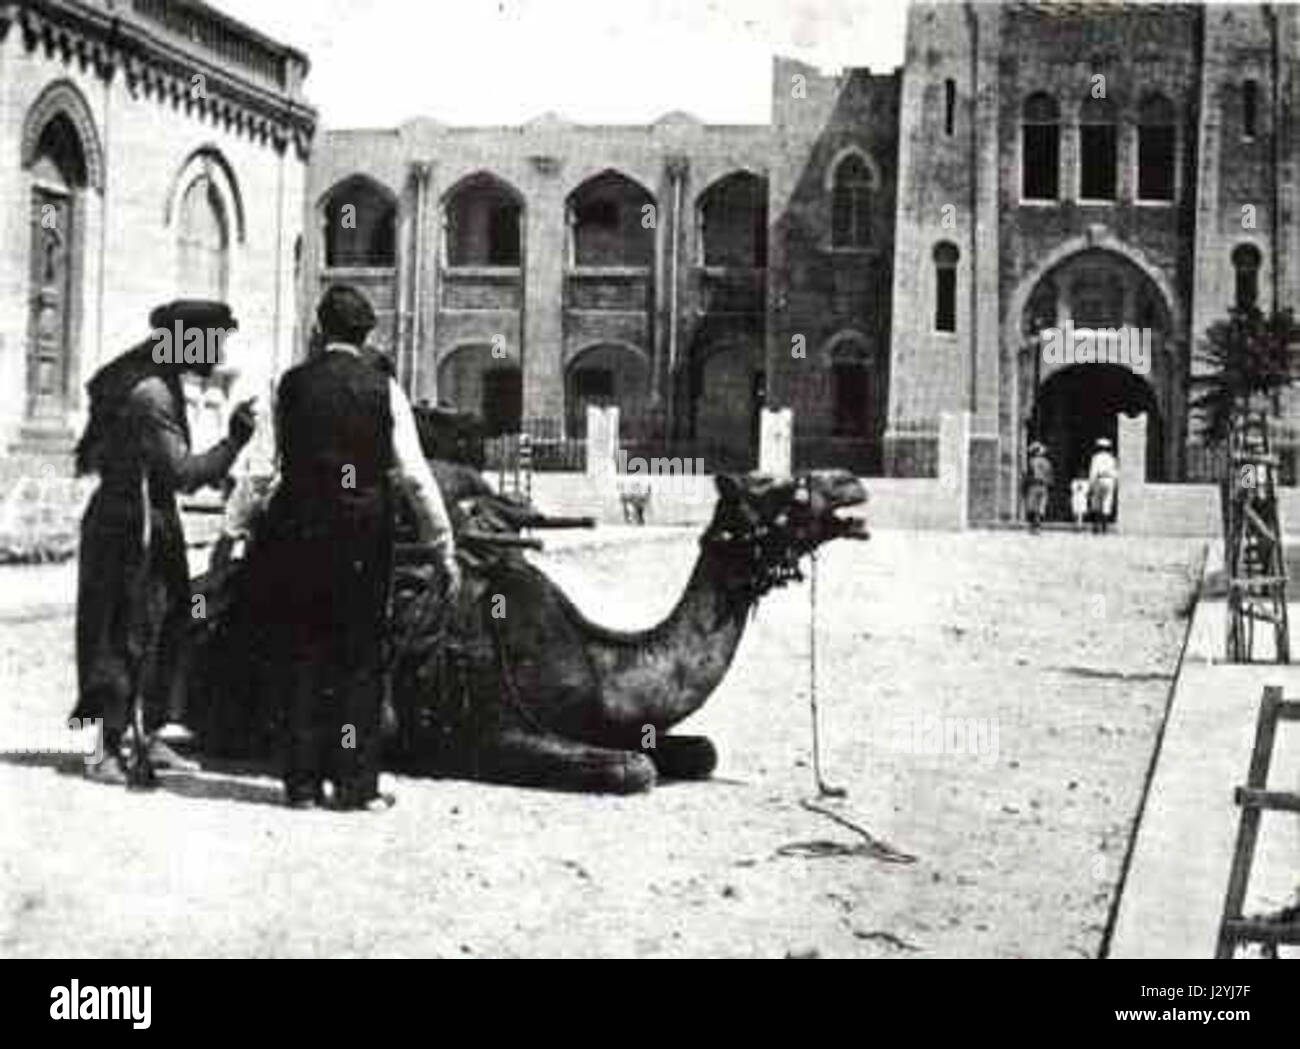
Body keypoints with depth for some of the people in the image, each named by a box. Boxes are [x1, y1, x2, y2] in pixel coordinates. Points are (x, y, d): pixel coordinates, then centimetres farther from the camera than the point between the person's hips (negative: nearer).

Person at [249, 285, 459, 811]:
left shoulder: (292, 385, 1)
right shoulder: (383, 388, -3)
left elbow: (285, 458, 10)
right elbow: (415, 476, -6)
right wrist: (445, 551, -3)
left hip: (299, 529, 1)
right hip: (365, 535, -1)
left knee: (302, 656, 9)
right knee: (361, 659, 7)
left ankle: (303, 782, 11)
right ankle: (356, 784, 7)